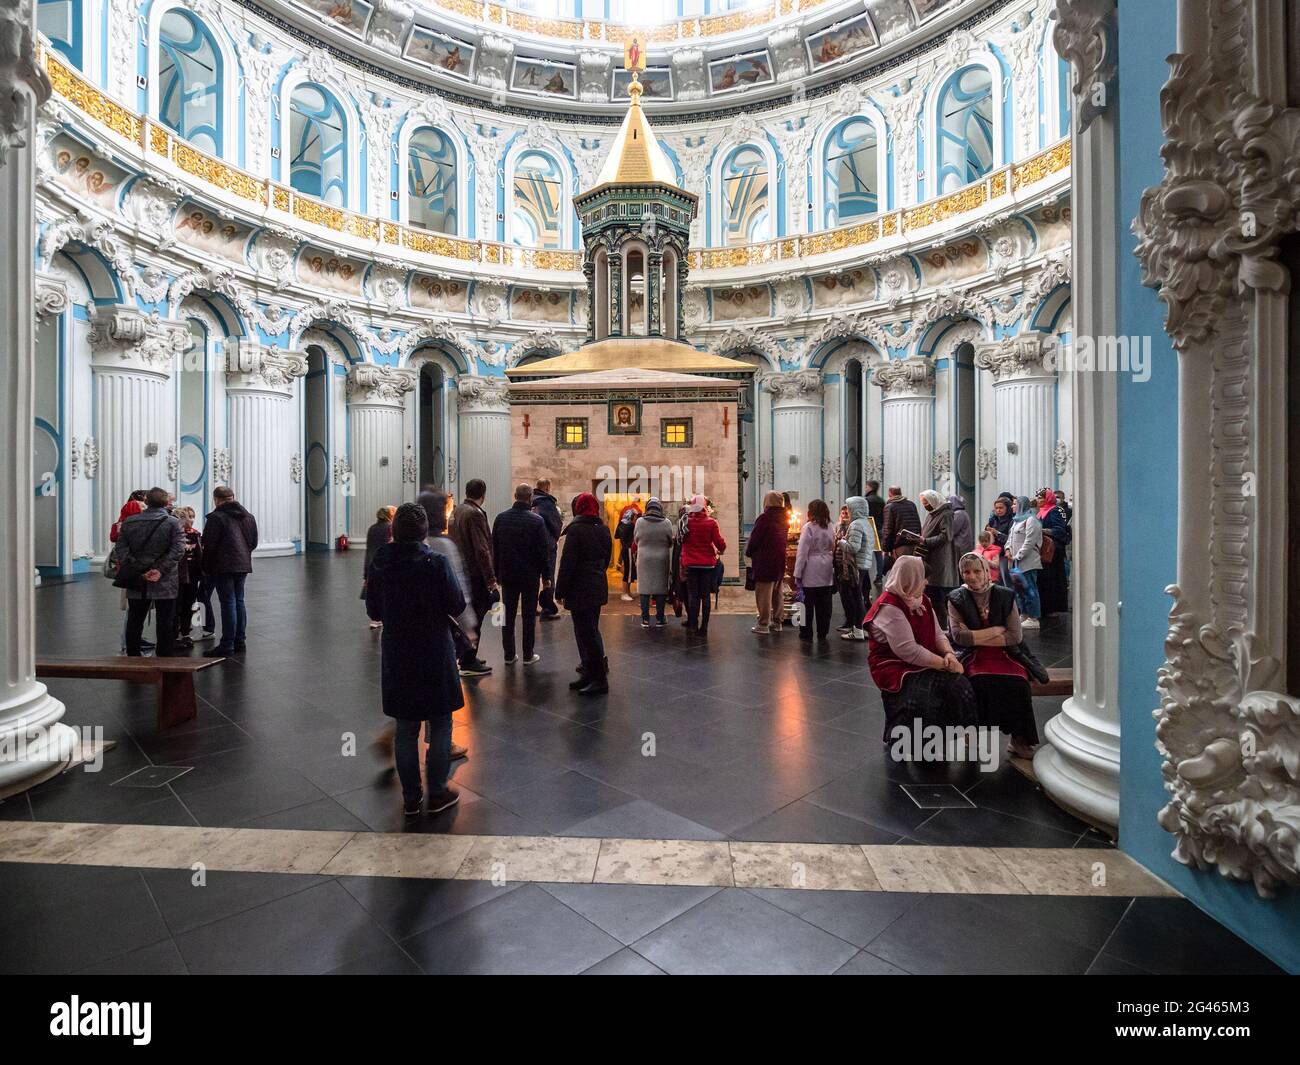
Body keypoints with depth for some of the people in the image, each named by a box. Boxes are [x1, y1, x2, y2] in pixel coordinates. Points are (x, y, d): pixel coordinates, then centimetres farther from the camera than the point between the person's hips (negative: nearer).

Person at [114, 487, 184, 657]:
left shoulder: (129, 522, 5)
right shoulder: (173, 523, -6)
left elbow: (120, 549, -1)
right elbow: (177, 550, -15)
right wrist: (160, 570, -14)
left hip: (136, 583, 3)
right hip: (165, 583, -3)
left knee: (134, 621, 14)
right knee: (165, 622, 3)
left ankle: (133, 655, 21)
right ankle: (163, 657, 5)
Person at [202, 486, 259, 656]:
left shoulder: (216, 518, -10)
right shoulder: (248, 516, 12)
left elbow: (209, 546, -10)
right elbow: (253, 543, 16)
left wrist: (206, 568, -1)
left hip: (223, 567, -7)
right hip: (243, 565, 7)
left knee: (228, 603, -6)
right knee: (239, 601, 13)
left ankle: (227, 645, -3)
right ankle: (239, 641, 18)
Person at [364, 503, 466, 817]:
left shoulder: (380, 564, -4)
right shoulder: (437, 563, -16)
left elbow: (374, 611, 5)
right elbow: (457, 606, -11)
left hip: (396, 657, 4)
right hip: (435, 654, -3)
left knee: (406, 729, 15)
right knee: (439, 726, 12)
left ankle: (411, 798, 23)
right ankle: (437, 793, 21)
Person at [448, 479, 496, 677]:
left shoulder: (455, 512, 11)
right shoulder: (475, 514, -17)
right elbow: (482, 550, -21)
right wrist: (490, 578, -17)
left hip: (458, 573, 9)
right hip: (473, 575, -9)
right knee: (474, 618, -1)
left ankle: (465, 656, 29)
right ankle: (468, 663, 6)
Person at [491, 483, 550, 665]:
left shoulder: (501, 518, 0)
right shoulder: (536, 521, -12)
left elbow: (494, 548, 6)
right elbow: (544, 551, -9)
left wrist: (497, 573, 13)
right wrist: (545, 576, 0)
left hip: (507, 575, 3)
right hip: (530, 575, -3)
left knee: (508, 614, 11)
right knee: (529, 615, 6)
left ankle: (509, 655, 15)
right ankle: (528, 655, 11)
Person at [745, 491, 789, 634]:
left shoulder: (764, 518, -16)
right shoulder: (784, 519, 6)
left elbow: (754, 539, -14)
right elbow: (785, 539, 12)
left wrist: (748, 552, 4)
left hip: (764, 563, -7)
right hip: (780, 563, 7)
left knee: (764, 594, -1)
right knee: (778, 593, 15)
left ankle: (763, 625, 1)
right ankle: (777, 622, 22)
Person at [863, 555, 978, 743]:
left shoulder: (922, 600, 10)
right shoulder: (889, 608, -18)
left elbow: (937, 634, 10)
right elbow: (909, 651, -23)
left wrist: (949, 654, -11)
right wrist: (945, 663, -18)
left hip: (926, 664, 7)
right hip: (896, 668, -7)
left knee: (961, 687, -17)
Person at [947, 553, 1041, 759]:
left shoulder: (1005, 596, 6)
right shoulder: (956, 599, 4)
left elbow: (1016, 636, -2)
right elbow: (959, 636, -8)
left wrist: (978, 639, -8)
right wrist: (997, 630, -6)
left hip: (1004, 654, 1)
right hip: (972, 657, -1)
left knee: (1018, 682, -27)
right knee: (980, 682, -31)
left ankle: (1019, 738, -9)